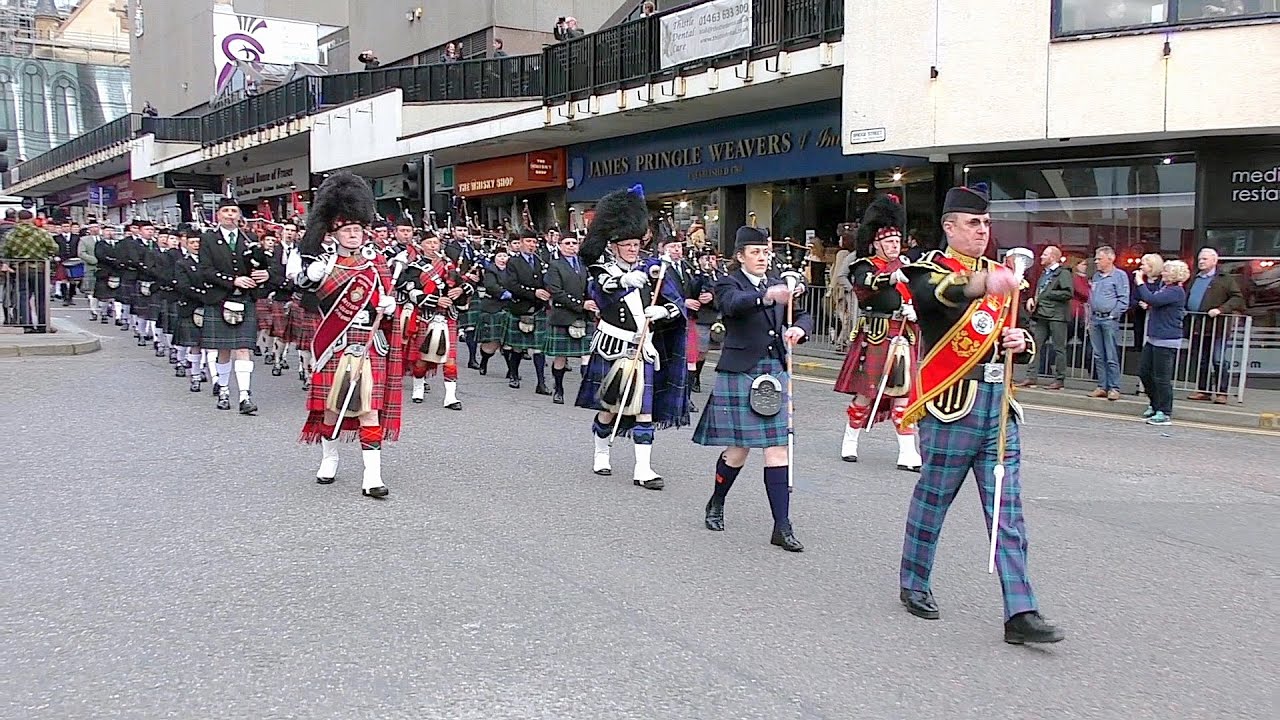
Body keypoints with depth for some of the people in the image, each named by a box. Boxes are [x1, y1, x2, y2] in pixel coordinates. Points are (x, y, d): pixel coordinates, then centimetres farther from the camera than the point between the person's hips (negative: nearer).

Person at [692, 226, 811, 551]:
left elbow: (802, 315, 12)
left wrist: (799, 328, -13)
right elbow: (734, 304, -26)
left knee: (777, 449, 0)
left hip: (775, 372, 5)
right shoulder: (728, 284, -3)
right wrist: (767, 296, -45)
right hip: (740, 374, -4)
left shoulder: (779, 283, 14)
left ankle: (782, 527, 3)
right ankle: (716, 503, 29)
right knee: (739, 448, 2)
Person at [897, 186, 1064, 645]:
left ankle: (1020, 613, 6)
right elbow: (932, 293, -32)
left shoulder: (999, 276, 16)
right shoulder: (931, 269, -6)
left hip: (997, 405, 6)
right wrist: (978, 284, -52)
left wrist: (1020, 342, 0)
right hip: (951, 407, -6)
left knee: (1008, 512, 3)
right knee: (932, 501, 8)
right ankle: (914, 586, 28)